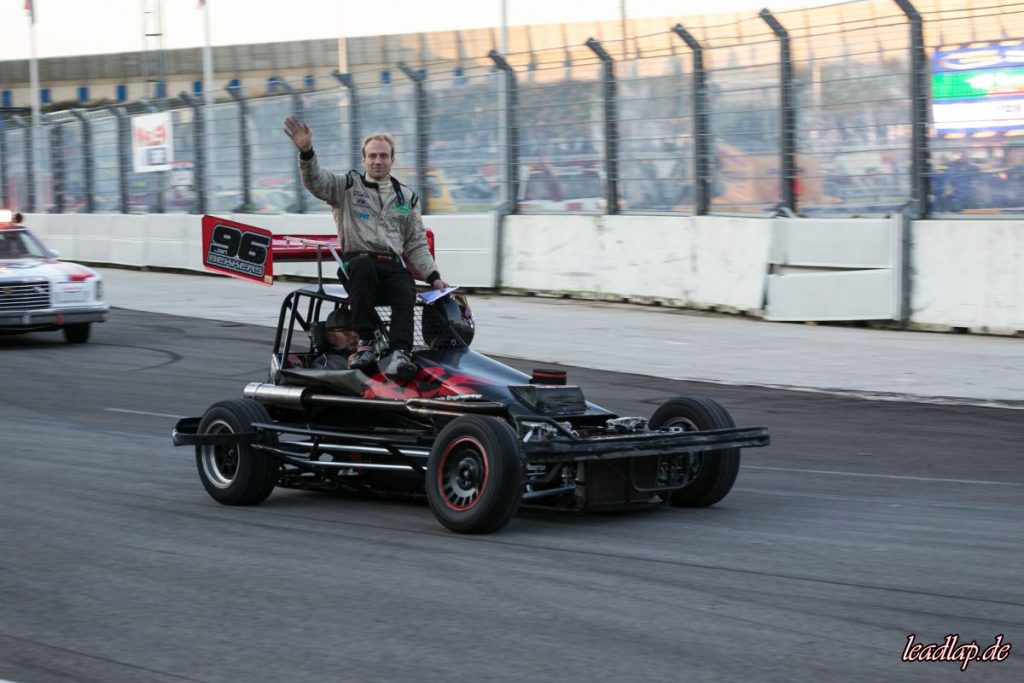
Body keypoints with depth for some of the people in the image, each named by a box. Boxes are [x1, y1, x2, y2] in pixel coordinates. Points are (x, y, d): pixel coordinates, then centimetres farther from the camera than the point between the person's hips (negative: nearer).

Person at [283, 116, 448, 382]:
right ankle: (365, 342, -38)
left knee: (406, 292, -31)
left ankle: (400, 354, -49)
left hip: (393, 265, 3)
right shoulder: (348, 186, 11)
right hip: (357, 261, -3)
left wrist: (433, 276, 7)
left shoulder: (407, 197, 21)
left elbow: (416, 244, 20)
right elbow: (316, 181, -9)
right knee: (363, 264, -39)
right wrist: (306, 151, -28)